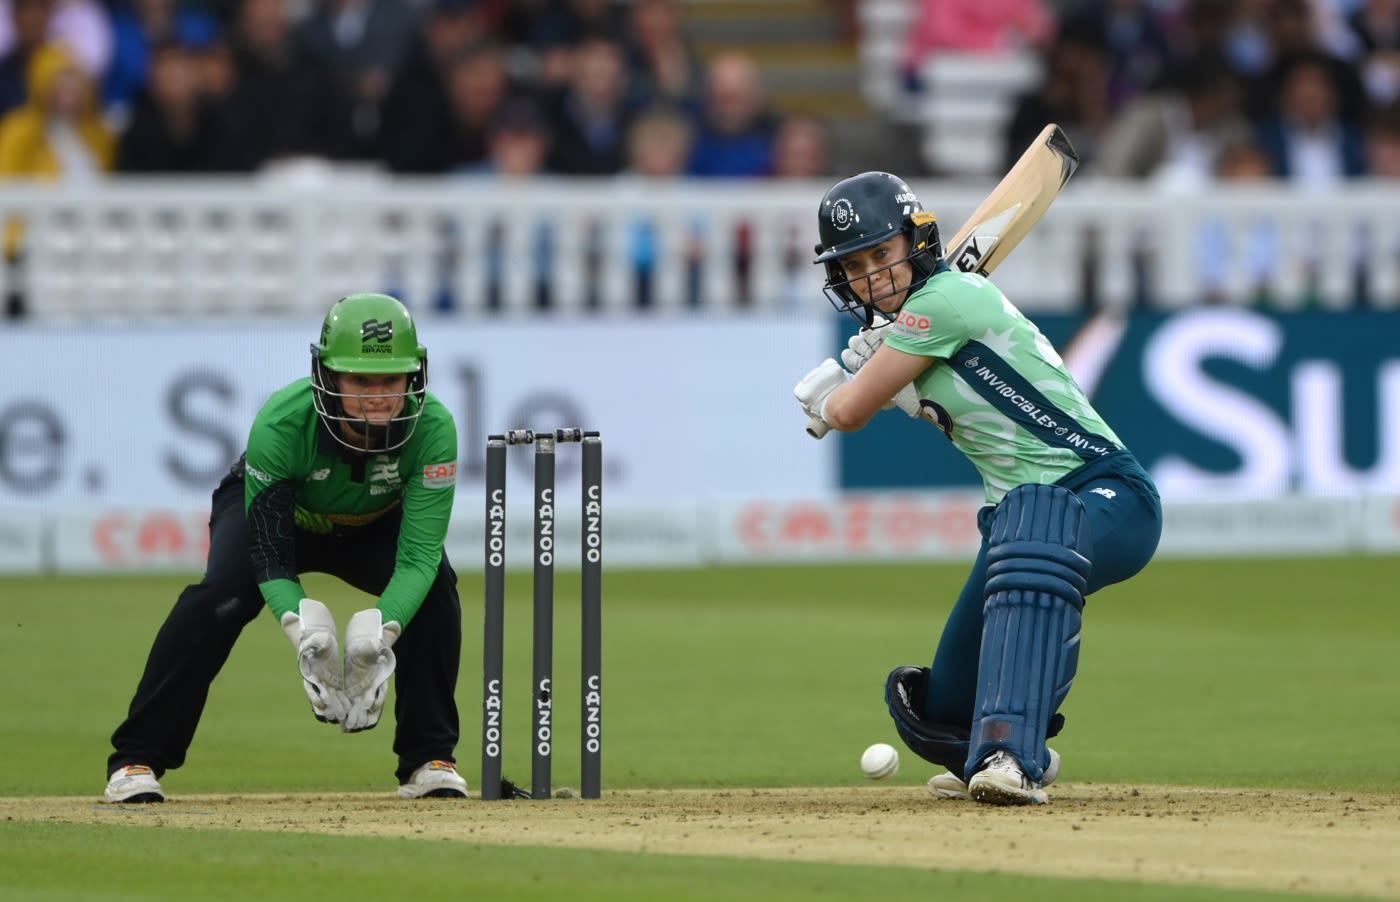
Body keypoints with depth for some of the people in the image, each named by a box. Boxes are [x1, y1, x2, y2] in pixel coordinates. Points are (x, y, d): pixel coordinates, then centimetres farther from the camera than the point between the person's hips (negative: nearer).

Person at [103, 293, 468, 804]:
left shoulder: (432, 428, -34)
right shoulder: (280, 424, -38)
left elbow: (418, 554, -35)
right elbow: (269, 555, -35)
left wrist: (381, 633, -52)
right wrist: (301, 628, -53)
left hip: (373, 525, 2)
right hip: (277, 512, -2)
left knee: (434, 585, -25)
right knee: (221, 596, -28)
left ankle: (429, 760, -10)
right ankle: (137, 761, -19)